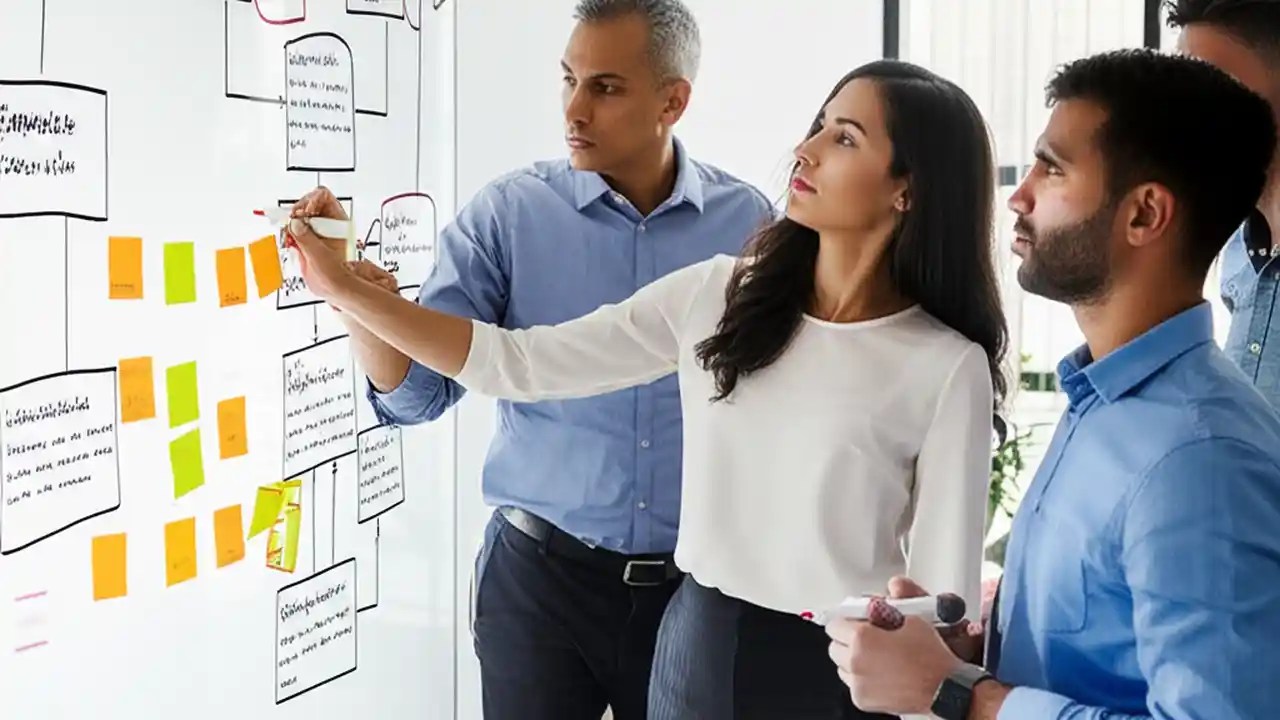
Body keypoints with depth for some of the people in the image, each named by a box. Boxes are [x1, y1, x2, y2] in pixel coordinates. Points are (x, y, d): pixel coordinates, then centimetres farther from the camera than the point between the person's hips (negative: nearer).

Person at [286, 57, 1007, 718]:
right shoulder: (716, 296, -1)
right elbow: (522, 364, 0)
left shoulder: (948, 368, -12)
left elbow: (946, 590, -9)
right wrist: (346, 286, -4)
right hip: (695, 643, 4)